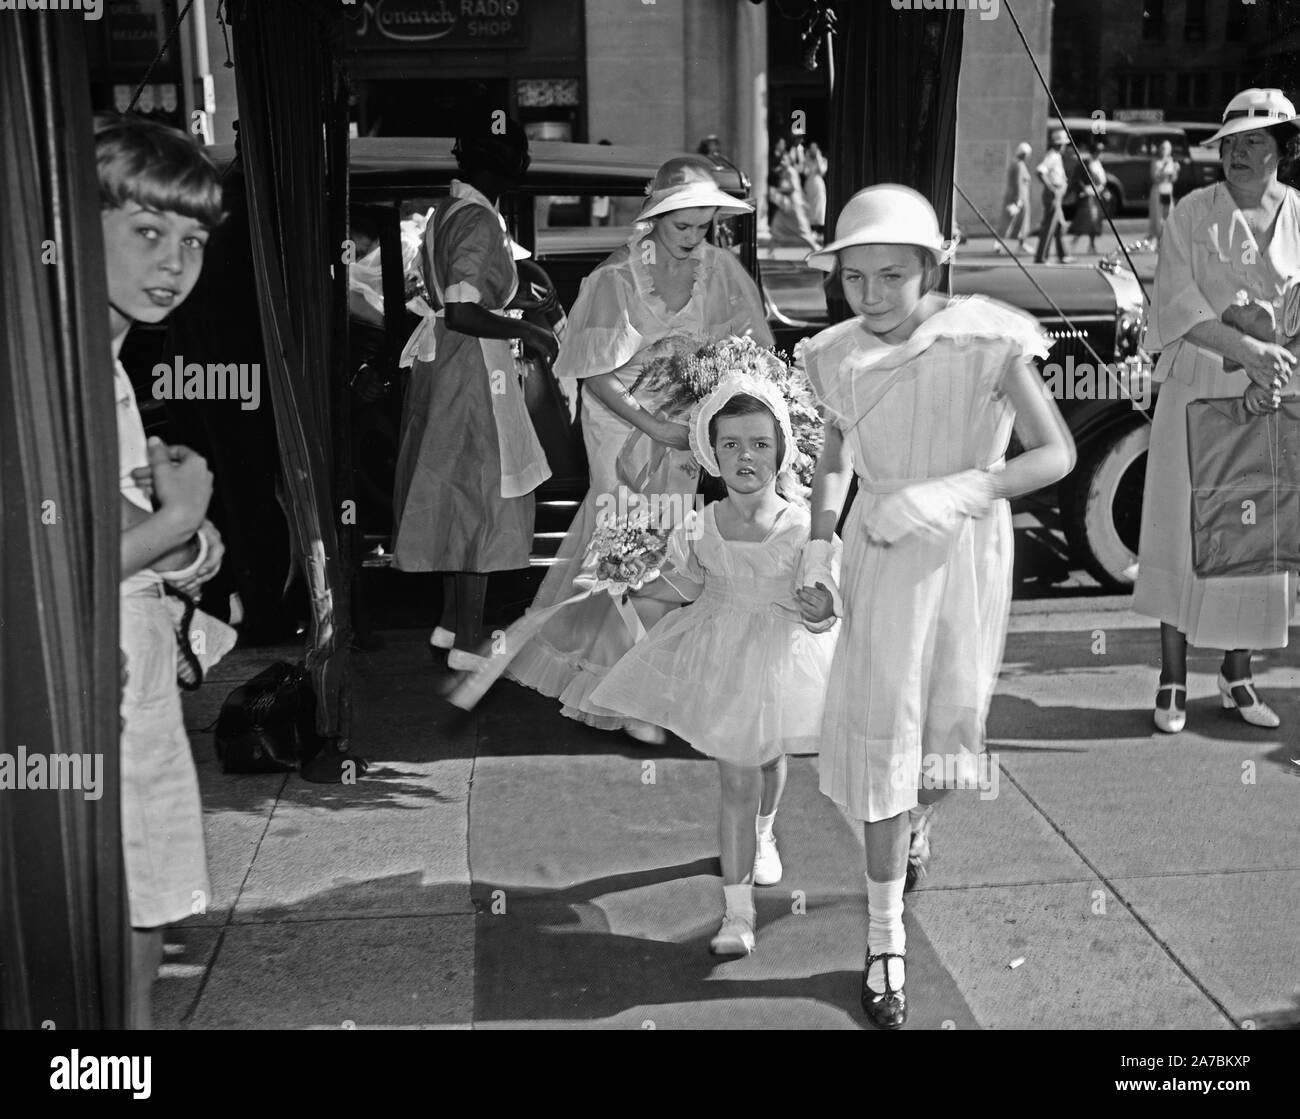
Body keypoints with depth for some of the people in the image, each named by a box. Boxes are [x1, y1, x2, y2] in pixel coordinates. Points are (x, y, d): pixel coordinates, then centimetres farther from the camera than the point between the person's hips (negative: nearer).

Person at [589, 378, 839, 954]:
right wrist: (665, 574, -9)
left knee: (770, 760, 26)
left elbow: (817, 617, -13)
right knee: (736, 781, -1)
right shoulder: (700, 526, -11)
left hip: (782, 655, 0)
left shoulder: (802, 527, -19)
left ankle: (763, 834, 58)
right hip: (720, 659, 0)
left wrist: (821, 610, -34)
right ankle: (737, 911, 7)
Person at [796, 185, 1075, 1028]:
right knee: (882, 731, 0)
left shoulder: (984, 342, -17)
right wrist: (819, 546, -3)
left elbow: (1057, 453, -16)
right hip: (883, 554, 1)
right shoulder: (841, 356, -8)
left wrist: (960, 490, -30)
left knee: (947, 720, 16)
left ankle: (918, 818, 54)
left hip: (966, 551, -1)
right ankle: (886, 940, 11)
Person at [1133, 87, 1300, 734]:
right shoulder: (1192, 215, -2)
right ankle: (1172, 679, 12)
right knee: (1183, 534, 1)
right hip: (1197, 397, -2)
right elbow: (1179, 303, -13)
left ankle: (1237, 676, 22)